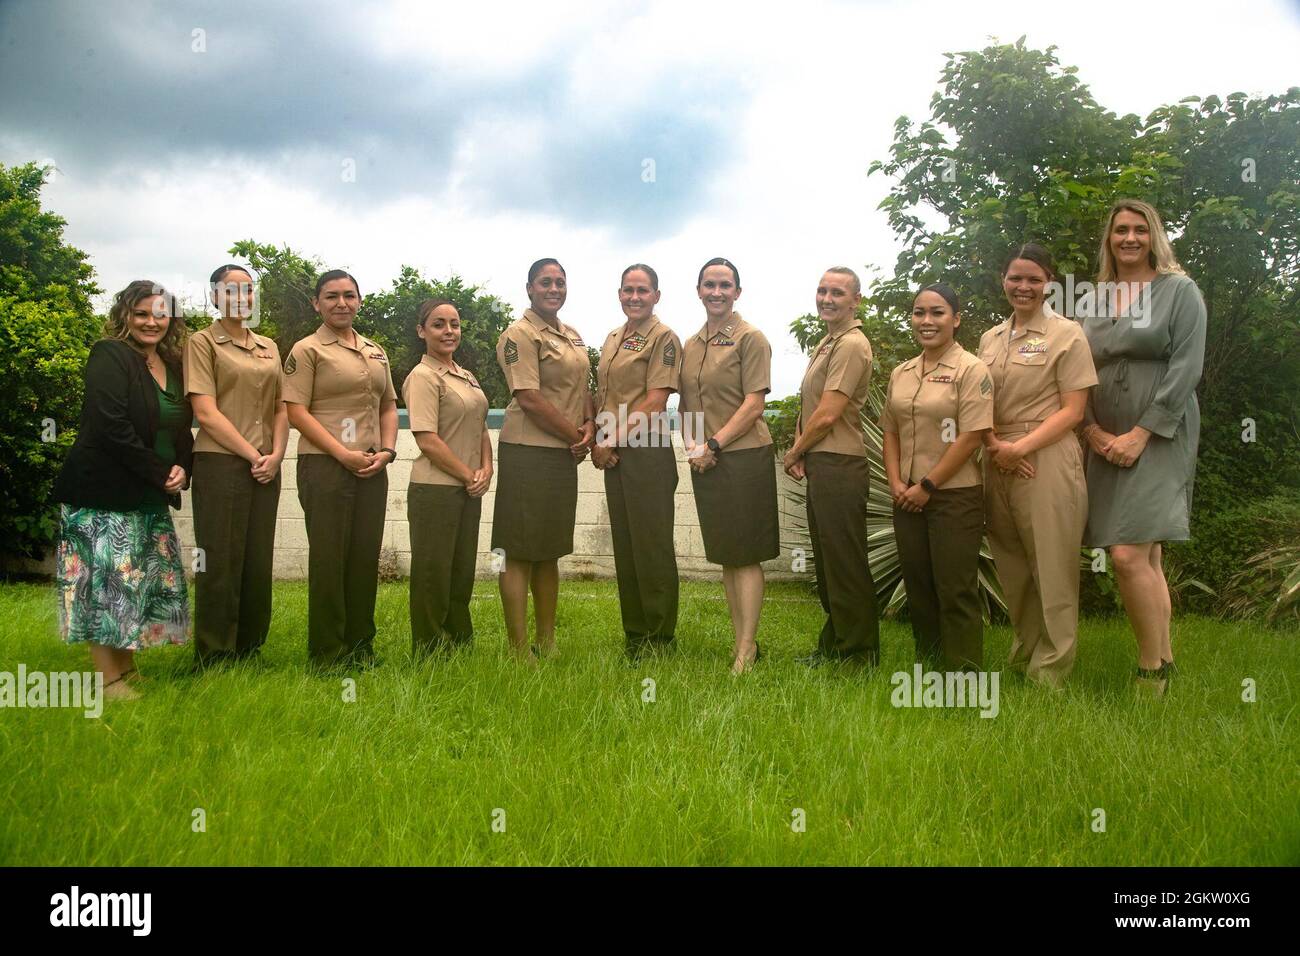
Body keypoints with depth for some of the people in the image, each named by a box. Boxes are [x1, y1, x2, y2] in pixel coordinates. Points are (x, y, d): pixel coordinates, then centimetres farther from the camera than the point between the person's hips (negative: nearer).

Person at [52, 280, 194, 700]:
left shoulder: (172, 366, 12)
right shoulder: (109, 357, -10)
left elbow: (181, 429, 16)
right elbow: (111, 426, -20)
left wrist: (182, 469, -4)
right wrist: (160, 472, -16)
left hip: (151, 498, 8)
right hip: (105, 493, -8)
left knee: (143, 583, 12)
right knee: (107, 583, -4)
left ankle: (128, 668, 23)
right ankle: (109, 680, 4)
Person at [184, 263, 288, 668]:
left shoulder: (268, 347, 16)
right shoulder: (203, 342, 0)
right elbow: (206, 413, -9)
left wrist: (276, 454, 0)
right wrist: (252, 454, -11)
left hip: (265, 469, 5)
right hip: (220, 464, -5)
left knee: (258, 564, 8)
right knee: (220, 564, -3)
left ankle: (249, 652, 19)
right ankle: (213, 659, 7)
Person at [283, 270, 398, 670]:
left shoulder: (375, 352, 16)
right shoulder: (307, 350, -2)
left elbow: (388, 407, 20)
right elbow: (297, 412, -10)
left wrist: (386, 450, 1)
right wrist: (343, 453, -16)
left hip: (372, 469, 6)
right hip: (324, 466, -6)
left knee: (366, 557, 9)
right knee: (328, 558, -1)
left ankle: (360, 646, 20)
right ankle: (326, 653, 10)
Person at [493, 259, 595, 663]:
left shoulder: (572, 335, 17)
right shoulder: (520, 334, -9)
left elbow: (582, 388, 20)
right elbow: (530, 399, -16)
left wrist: (589, 426, 0)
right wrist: (577, 435, -10)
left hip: (565, 455, 8)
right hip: (528, 452, -8)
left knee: (550, 552, 14)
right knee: (519, 553, -3)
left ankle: (547, 644, 24)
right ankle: (519, 652, 3)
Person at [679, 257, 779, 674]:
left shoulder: (750, 339, -6)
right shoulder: (690, 345, 14)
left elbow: (753, 405, -12)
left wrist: (714, 444, -15)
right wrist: (691, 444, -1)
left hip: (744, 457, -7)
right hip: (705, 463, 7)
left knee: (746, 556, -3)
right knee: (725, 557, 12)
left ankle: (747, 651, 2)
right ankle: (741, 640, 21)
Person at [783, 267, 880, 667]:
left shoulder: (851, 345, -14)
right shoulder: (827, 343, 18)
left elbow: (827, 415, -19)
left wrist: (793, 453, -5)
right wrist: (799, 451, 4)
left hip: (839, 465, -10)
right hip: (819, 465, 10)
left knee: (846, 566, -3)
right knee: (827, 563, 18)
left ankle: (858, 653, 7)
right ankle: (833, 645, 29)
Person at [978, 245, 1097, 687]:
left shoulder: (1066, 333, -1)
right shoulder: (990, 339, 15)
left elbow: (1073, 410, -6)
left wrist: (1020, 447, -15)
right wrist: (993, 444, -5)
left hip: (1047, 459, -5)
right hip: (998, 463, 5)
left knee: (1051, 567, -2)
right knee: (1011, 567, 10)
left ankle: (1050, 668, 8)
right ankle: (1022, 654, 24)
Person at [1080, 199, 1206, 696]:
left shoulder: (1179, 290, 0)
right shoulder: (1096, 299, 14)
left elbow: (1186, 368, -9)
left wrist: (1140, 434, -15)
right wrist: (1094, 430, -2)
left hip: (1157, 436, -5)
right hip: (1107, 442, 5)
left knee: (1129, 554, -16)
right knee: (1146, 558, 9)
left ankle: (1151, 669, -3)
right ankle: (1164, 658, 18)